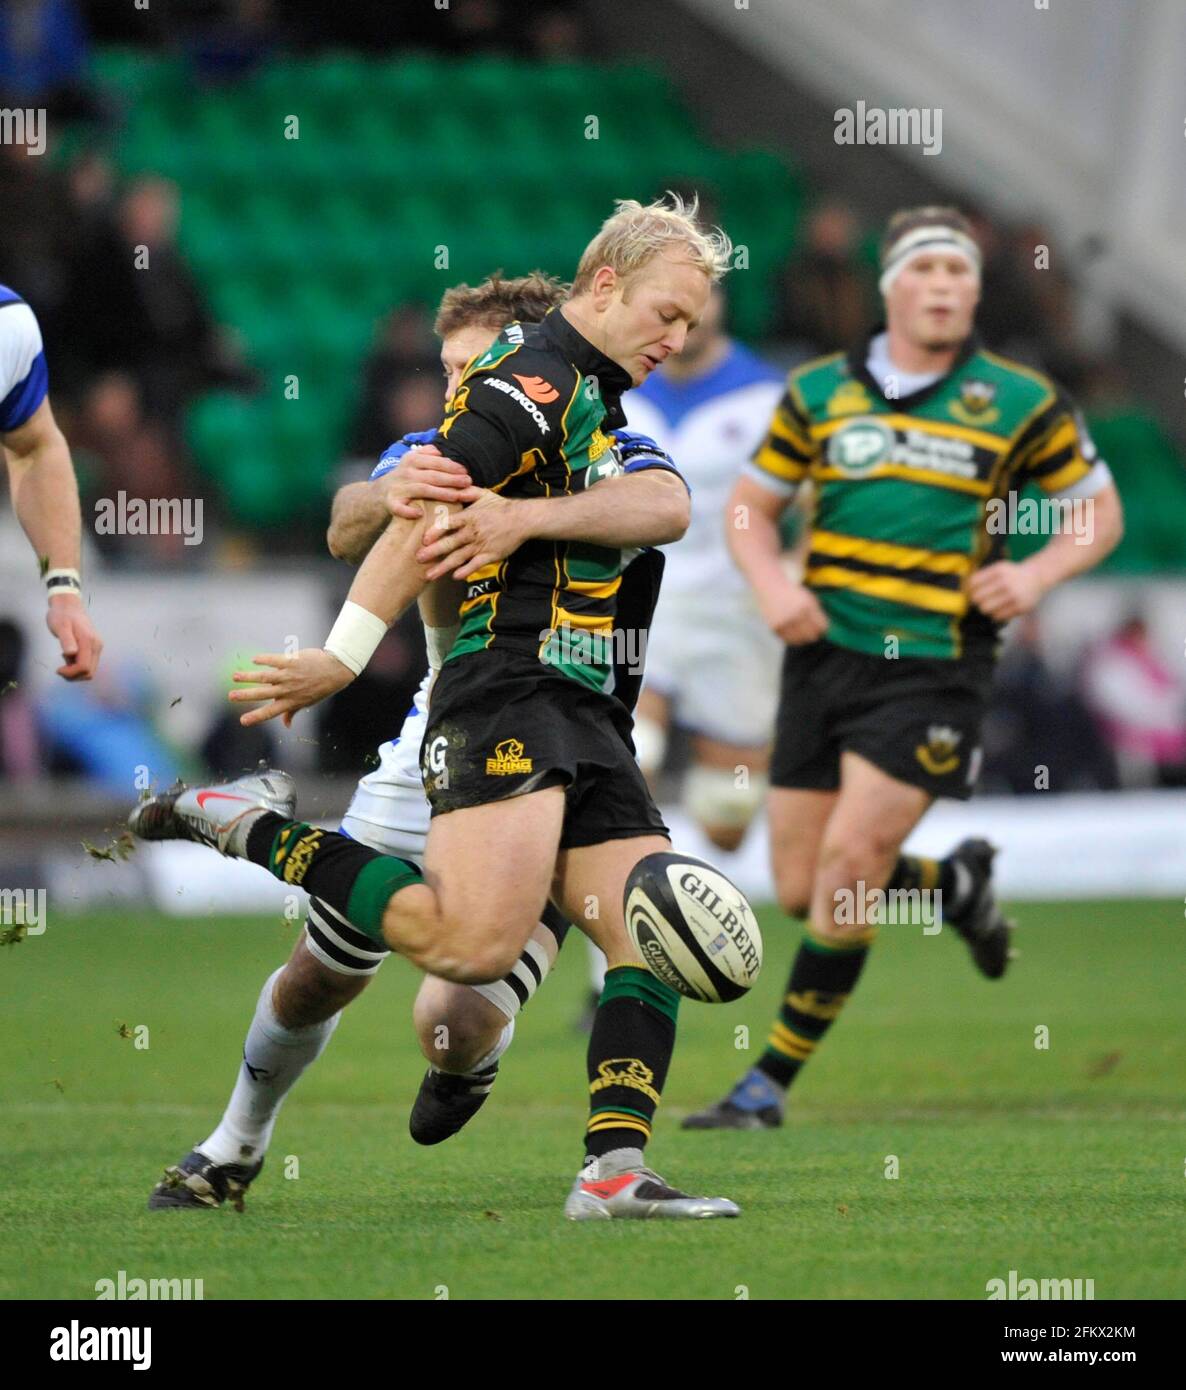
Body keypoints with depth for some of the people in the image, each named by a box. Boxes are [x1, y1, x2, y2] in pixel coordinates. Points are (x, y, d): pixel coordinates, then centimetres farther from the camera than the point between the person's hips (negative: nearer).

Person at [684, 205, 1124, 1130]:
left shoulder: (1022, 404, -1)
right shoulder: (820, 393, 5)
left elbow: (1100, 510, 9)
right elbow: (752, 507, 14)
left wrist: (1036, 576, -9)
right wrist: (773, 585, -6)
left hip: (936, 666, -4)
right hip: (827, 657, 4)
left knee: (851, 862, -15)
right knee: (802, 890, 4)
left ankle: (772, 1082, -5)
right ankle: (957, 887, 35)